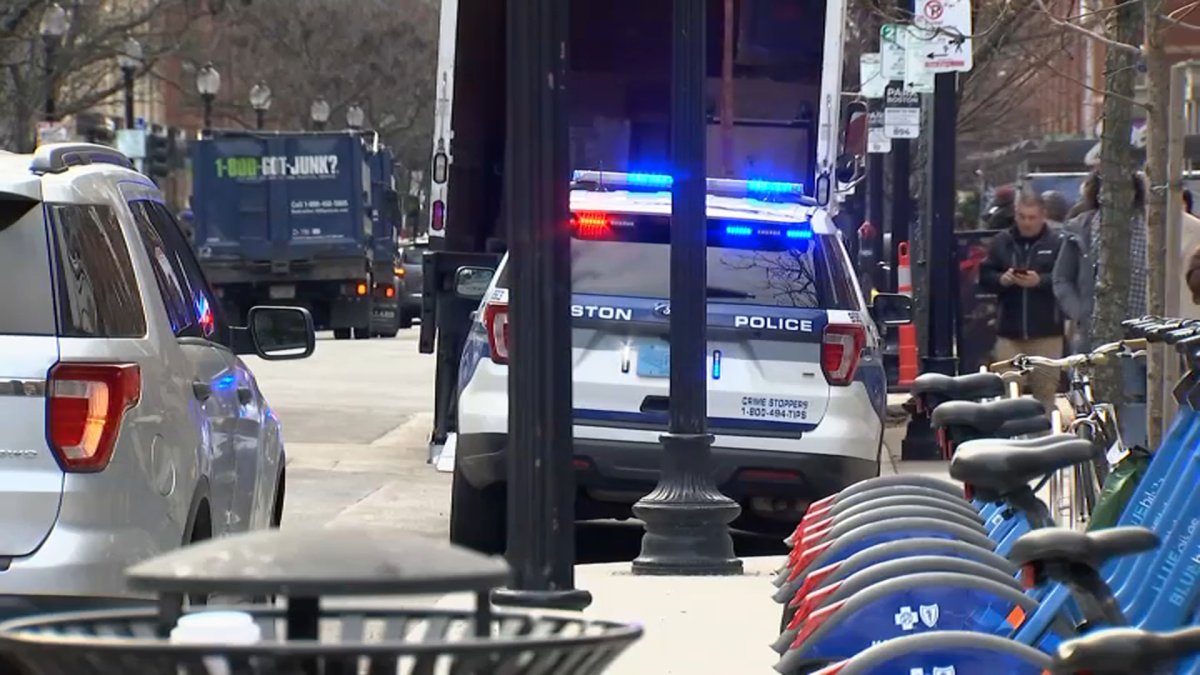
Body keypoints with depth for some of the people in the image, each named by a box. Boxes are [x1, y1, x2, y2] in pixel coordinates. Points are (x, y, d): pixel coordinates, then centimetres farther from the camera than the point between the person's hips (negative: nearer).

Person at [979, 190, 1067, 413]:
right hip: (1009, 332, 2)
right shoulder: (1001, 242, 9)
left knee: (1045, 391, 1)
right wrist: (1001, 280, -12)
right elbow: (984, 277, 8)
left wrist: (1040, 281, -19)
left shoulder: (1057, 243, 1)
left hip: (1046, 333, -2)